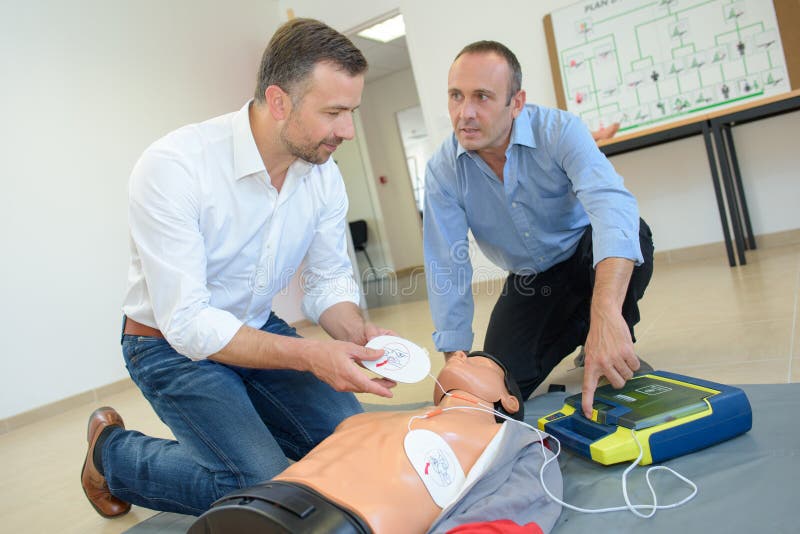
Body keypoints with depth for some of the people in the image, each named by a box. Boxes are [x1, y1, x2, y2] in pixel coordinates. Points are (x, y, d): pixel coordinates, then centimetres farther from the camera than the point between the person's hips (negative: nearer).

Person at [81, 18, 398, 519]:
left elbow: (329, 280, -1)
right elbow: (186, 322, -29)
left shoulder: (325, 175, -10)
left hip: (259, 329, 6)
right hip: (173, 344, -5)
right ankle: (112, 449, 9)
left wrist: (360, 334, -23)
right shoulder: (173, 166, -29)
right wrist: (309, 355, -38)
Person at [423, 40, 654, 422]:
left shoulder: (559, 130, -27)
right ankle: (576, 326, 20)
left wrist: (606, 314, -60)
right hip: (529, 280, 3)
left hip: (587, 257, -2)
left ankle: (614, 346, -7)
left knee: (632, 232, -35)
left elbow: (611, 204, -44)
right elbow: (446, 268, -16)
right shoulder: (442, 171, -18)